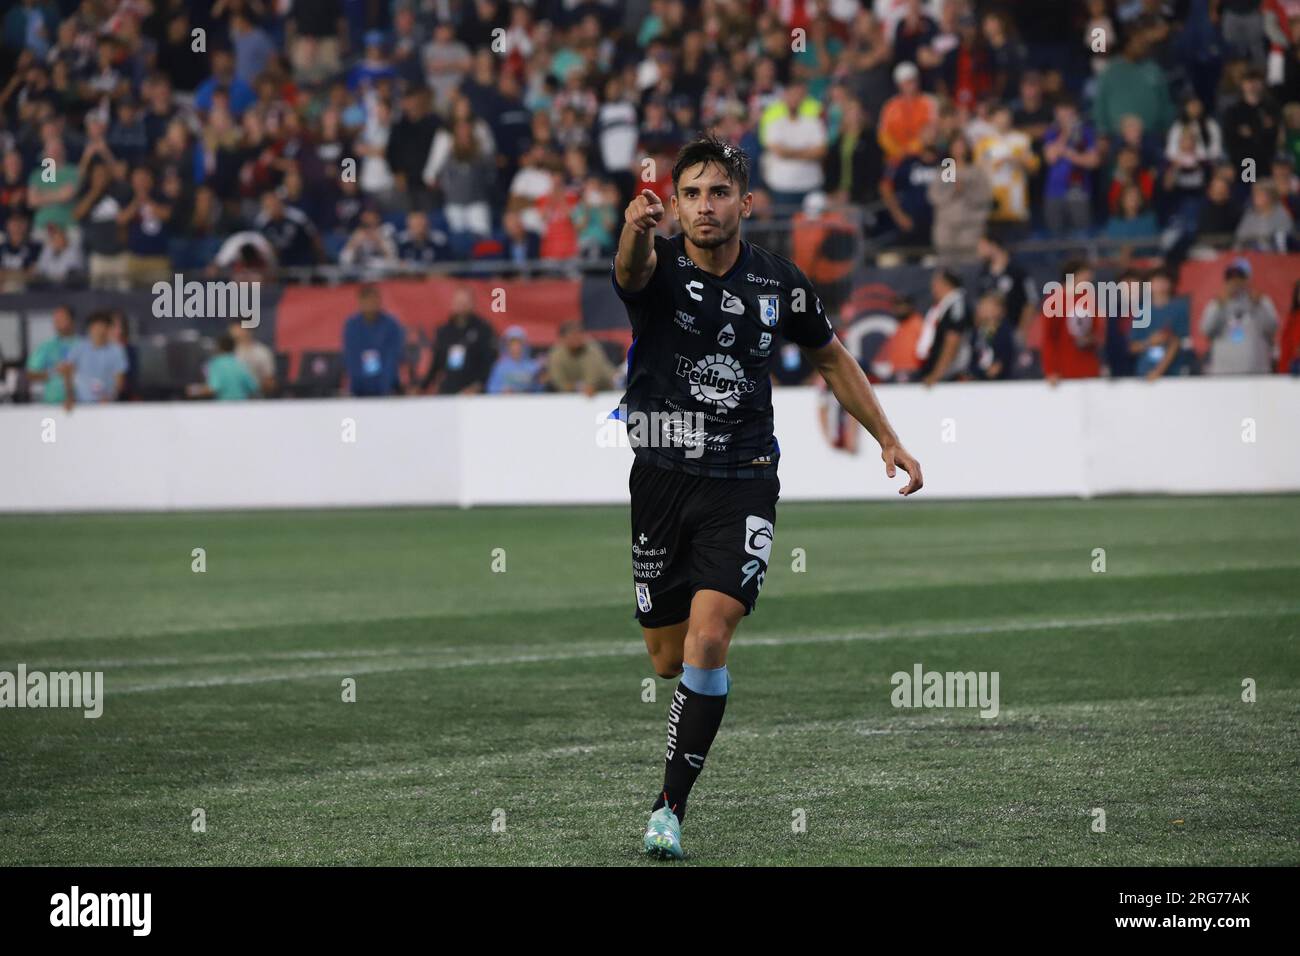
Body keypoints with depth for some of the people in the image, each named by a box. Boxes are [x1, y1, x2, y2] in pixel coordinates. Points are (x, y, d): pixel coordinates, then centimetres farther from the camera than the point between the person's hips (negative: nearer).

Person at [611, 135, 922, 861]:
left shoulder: (780, 282, 1)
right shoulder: (659, 265, -6)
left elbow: (832, 358, 18)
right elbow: (633, 266, -33)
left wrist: (887, 438, 13)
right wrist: (636, 230, -57)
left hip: (743, 483, 0)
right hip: (662, 479, 0)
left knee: (708, 639, -18)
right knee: (668, 660, 6)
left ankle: (671, 808, -12)